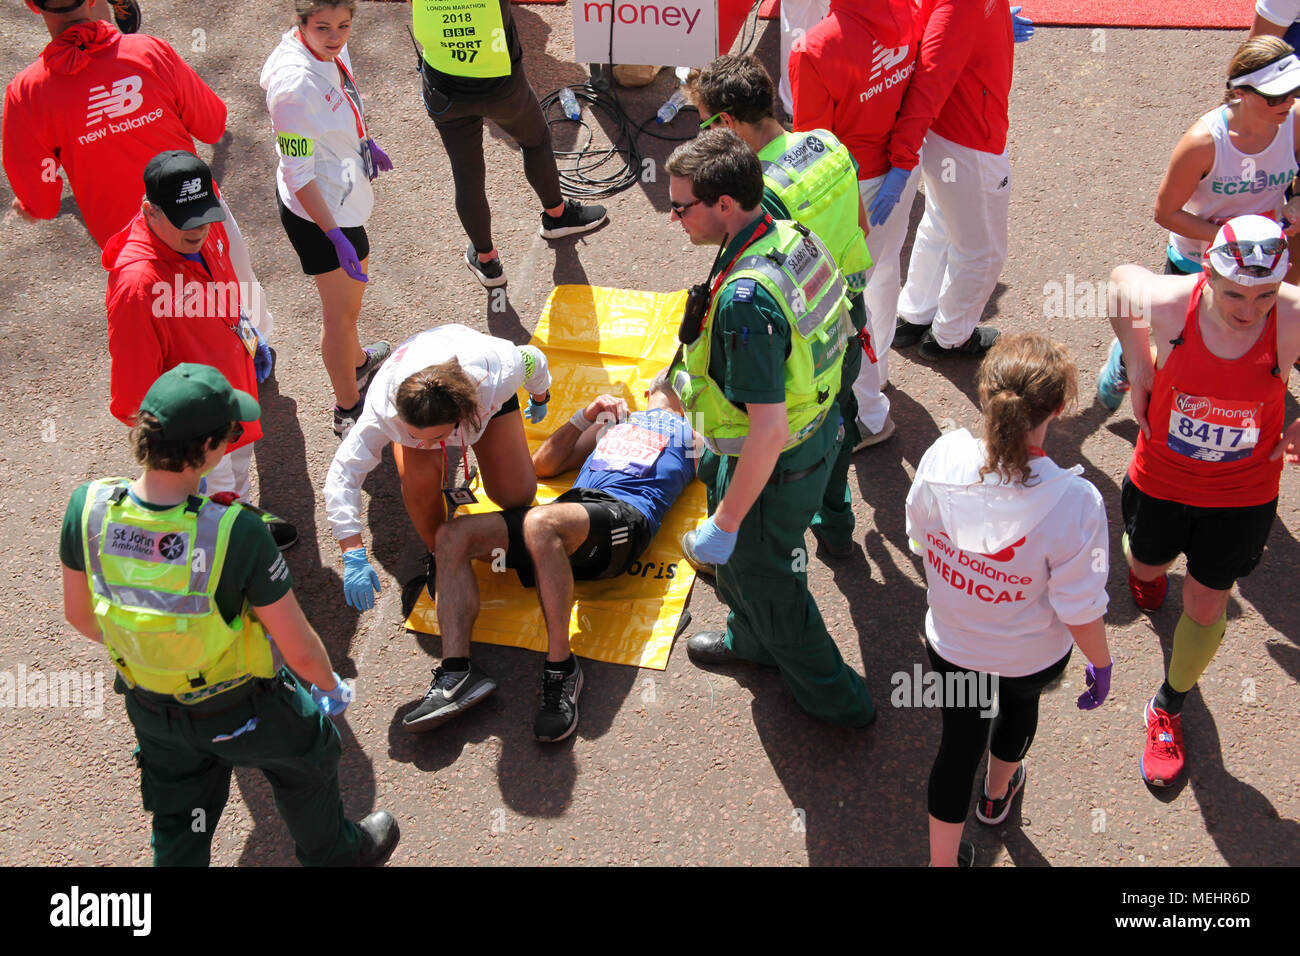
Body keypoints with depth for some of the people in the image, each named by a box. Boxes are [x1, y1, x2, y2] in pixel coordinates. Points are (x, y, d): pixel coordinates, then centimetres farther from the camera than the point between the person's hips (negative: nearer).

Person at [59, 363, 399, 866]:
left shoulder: (88, 507, -25)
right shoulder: (237, 533, -38)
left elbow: (78, 614, -6)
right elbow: (300, 651, -25)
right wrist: (332, 686, -2)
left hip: (149, 706, 4)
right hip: (238, 710, -3)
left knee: (179, 832, 27)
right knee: (306, 758, 30)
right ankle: (333, 852, 58)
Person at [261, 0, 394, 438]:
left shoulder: (329, 51, -6)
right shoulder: (295, 83, -33)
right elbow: (299, 175, -28)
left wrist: (366, 143, 30)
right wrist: (335, 235, -28)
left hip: (341, 199, 10)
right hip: (317, 210, -9)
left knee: (356, 278, 31)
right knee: (342, 309, 8)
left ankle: (356, 360, 57)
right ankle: (347, 410, 28)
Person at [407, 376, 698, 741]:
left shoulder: (692, 435, 26)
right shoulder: (612, 421, 39)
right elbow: (542, 465, 37)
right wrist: (583, 418, 29)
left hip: (625, 516, -6)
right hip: (570, 508, 6)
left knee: (539, 524, -39)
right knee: (453, 536, -15)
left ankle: (561, 668, -33)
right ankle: (457, 673, -26)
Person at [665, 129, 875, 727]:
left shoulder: (746, 301, -37)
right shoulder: (794, 237, -8)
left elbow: (768, 431, -35)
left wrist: (725, 523, -24)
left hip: (773, 467, -9)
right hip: (818, 432, 9)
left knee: (762, 576, 17)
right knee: (740, 561, 32)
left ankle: (834, 696, 38)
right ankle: (751, 639, 60)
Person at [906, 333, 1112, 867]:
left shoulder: (943, 458, -28)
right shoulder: (1074, 503, -36)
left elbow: (921, 539, -8)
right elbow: (1081, 612, -24)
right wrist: (1100, 663, -3)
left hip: (950, 642, 1)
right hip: (1032, 657, 0)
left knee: (960, 742, 24)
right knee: (1019, 705, 34)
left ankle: (944, 859, 43)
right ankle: (997, 795, 65)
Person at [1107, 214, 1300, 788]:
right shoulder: (1168, 301, -27)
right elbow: (1122, 277, -3)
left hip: (1243, 495, -1)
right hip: (1162, 479, 1)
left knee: (1206, 608, 11)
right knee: (1148, 566, 28)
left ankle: (1169, 709, 37)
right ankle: (1146, 562, 68)